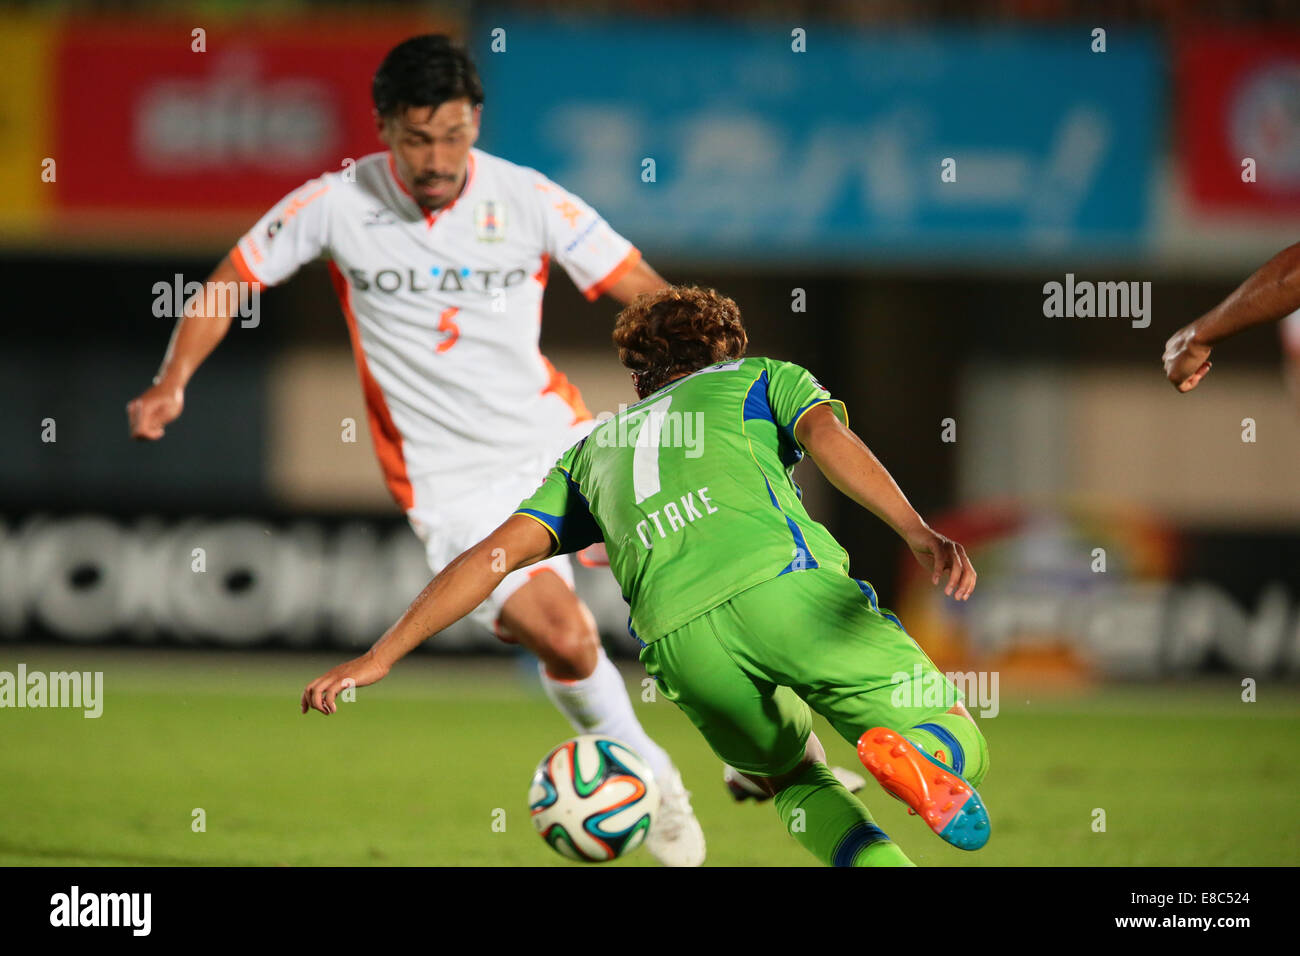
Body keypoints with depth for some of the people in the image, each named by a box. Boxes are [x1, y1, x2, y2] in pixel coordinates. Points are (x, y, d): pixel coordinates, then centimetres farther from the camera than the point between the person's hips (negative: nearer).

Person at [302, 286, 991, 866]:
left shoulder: (594, 450, 36)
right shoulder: (761, 376, 28)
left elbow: (493, 555, 26)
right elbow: (826, 435, 6)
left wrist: (378, 658, 26)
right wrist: (918, 532, -9)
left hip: (680, 642, 3)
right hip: (786, 581, -3)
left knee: (794, 780, 28)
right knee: (961, 749, 8)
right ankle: (921, 760, -29)